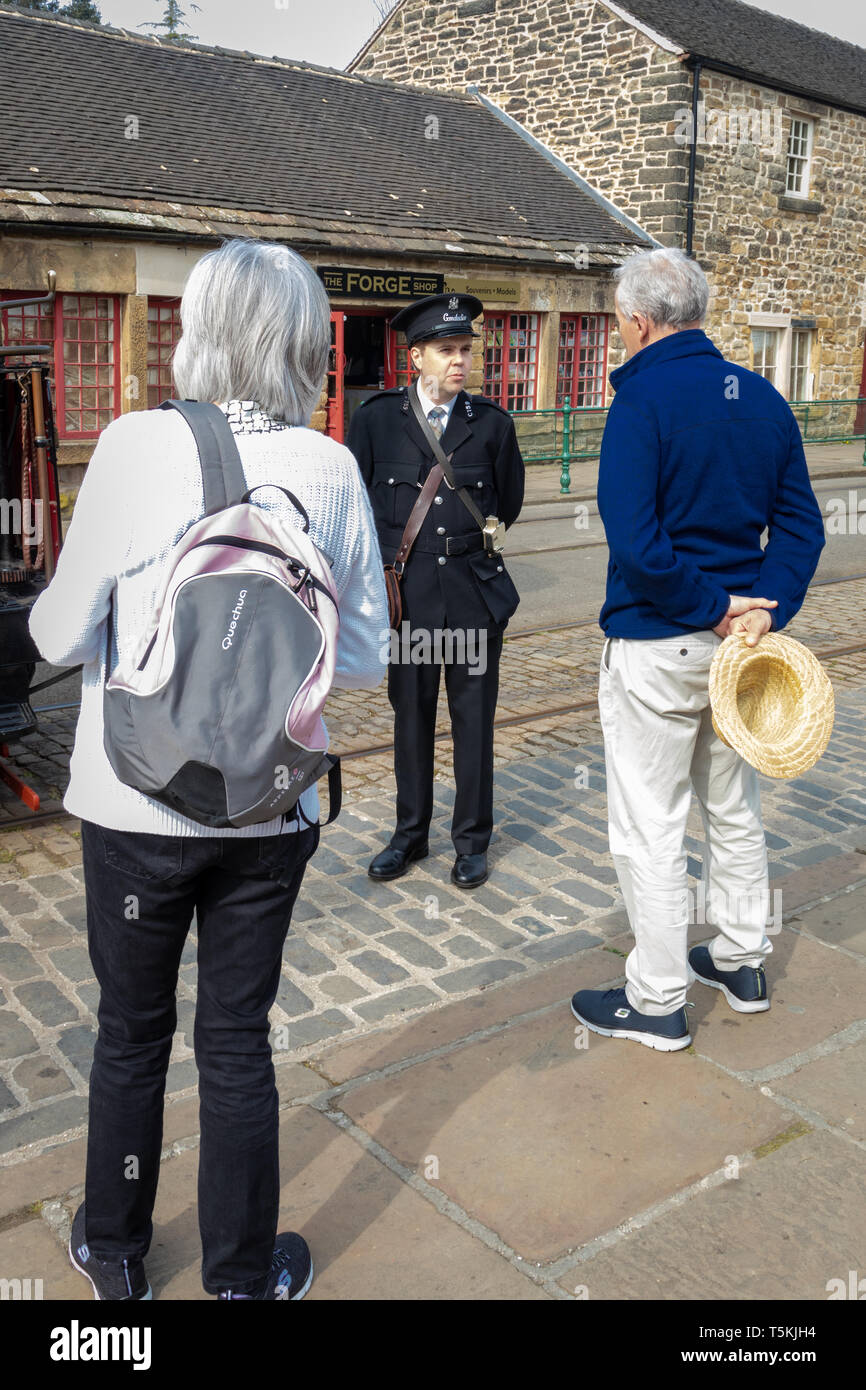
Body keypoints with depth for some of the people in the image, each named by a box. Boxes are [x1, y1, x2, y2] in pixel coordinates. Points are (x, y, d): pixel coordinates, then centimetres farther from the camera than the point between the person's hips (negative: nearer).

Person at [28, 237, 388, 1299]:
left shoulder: (136, 447, -13)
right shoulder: (331, 468, -6)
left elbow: (62, 635, -7)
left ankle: (114, 1255, 40)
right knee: (236, 1040, 16)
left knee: (131, 1033, 18)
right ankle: (242, 1274, 33)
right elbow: (364, 658, 0)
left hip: (138, 805, -1)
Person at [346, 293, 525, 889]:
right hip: (407, 593, 0)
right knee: (411, 716, 11)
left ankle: (472, 840, 21)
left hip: (475, 590, 0)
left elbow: (509, 501, 13)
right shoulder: (377, 419, 0)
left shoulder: (491, 422, 1)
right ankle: (411, 834, 26)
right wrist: (393, 553, 8)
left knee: (474, 719, 7)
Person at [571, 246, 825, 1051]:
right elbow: (800, 524, 3)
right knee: (733, 809, 21)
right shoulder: (762, 397, 6)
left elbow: (633, 540, -25)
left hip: (657, 648, -7)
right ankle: (741, 963, 36)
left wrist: (712, 608, -15)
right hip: (735, 645, 7)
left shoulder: (644, 399, -16)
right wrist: (761, 608, -6)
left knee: (648, 828, 5)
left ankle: (656, 1001, 17)